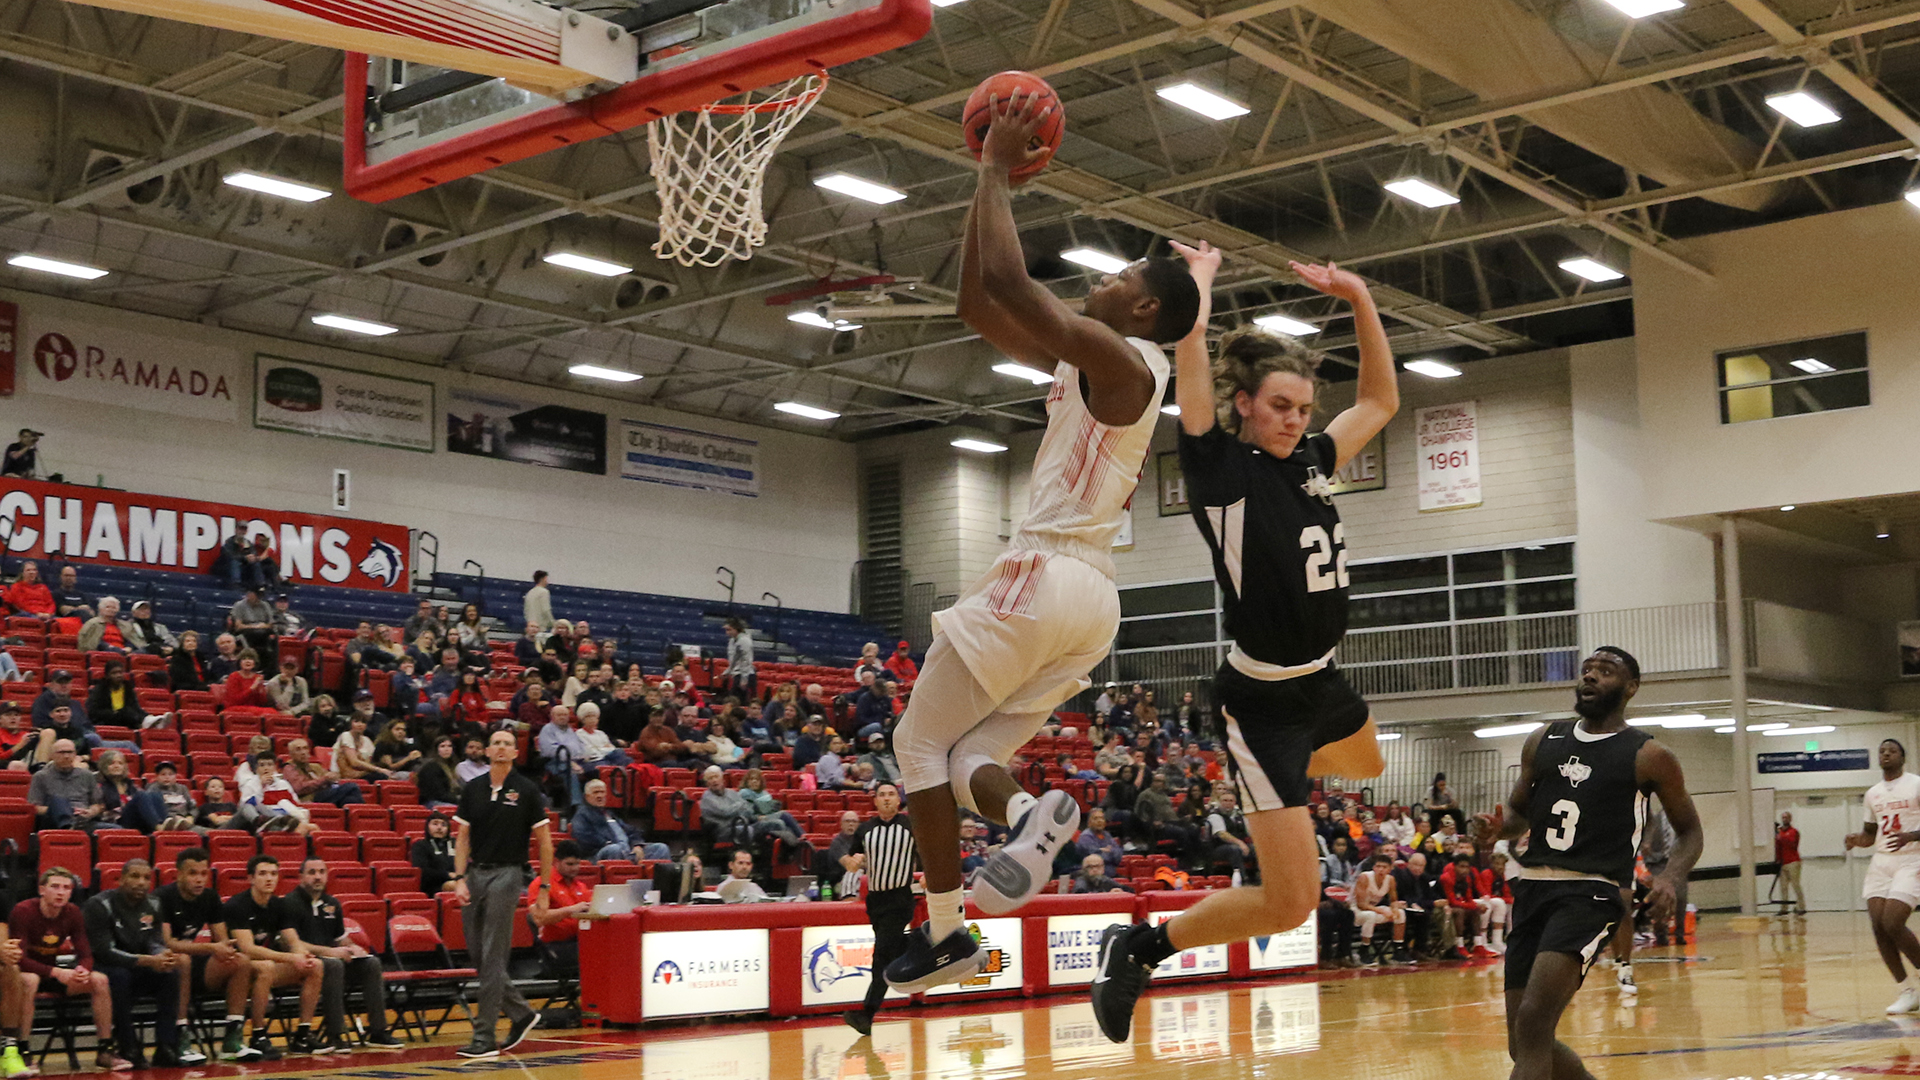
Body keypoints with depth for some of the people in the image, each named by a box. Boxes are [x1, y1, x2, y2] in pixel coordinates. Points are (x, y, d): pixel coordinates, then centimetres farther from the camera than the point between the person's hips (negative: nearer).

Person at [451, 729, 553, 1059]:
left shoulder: (526, 790, -2)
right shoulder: (473, 789, 8)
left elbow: (544, 841, 0)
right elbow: (463, 837, 10)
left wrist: (544, 889, -4)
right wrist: (460, 878, -1)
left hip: (506, 874, -5)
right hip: (476, 873, 5)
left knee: (492, 958, -7)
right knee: (477, 954, 7)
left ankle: (485, 1038, -3)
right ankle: (522, 1013, 25)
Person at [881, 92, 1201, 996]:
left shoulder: (1120, 358, -9)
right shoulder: (1089, 365, 20)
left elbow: (1006, 281, -19)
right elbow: (978, 307, 21)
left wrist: (999, 168, -7)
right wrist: (986, 180, 19)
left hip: (1045, 576, -10)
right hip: (1091, 598, 10)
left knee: (921, 742, 2)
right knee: (964, 757, 12)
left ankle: (943, 930, -3)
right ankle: (1029, 816, -19)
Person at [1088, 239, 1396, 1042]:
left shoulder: (1310, 461, 4)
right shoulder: (1219, 465, -15)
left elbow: (1380, 400, 15)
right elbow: (1191, 358, -24)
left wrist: (1358, 299, 6)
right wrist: (1199, 280, -9)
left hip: (1320, 684, 8)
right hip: (1262, 699, -8)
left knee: (1367, 765, 39)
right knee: (1289, 904, -7)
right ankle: (1138, 947, 8)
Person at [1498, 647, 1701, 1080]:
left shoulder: (1649, 756, 2)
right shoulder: (1543, 741, 14)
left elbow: (1689, 831, 10)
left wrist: (1670, 878, -11)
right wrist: (1493, 826, 0)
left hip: (1591, 892, -6)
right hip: (1532, 889, 6)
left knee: (1532, 1023, -23)